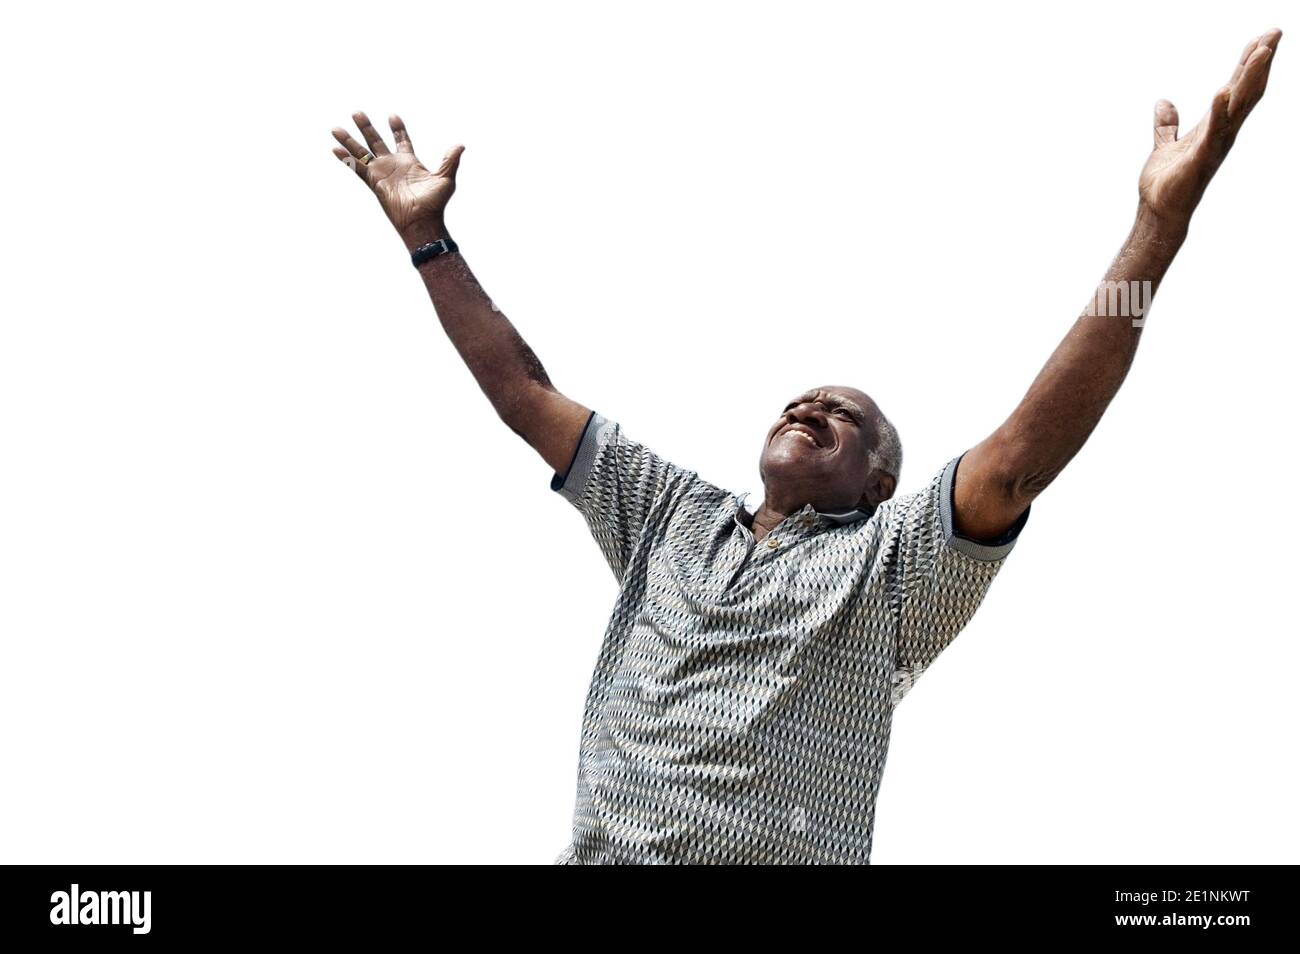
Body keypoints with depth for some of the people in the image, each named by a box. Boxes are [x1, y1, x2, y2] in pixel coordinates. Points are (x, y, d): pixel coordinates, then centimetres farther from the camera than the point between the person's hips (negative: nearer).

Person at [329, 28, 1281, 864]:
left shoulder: (891, 556, 7)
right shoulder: (673, 512, 20)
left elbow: (1021, 455, -9)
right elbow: (525, 392, 21)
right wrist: (426, 233, 19)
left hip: (783, 849, -3)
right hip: (601, 849, 4)